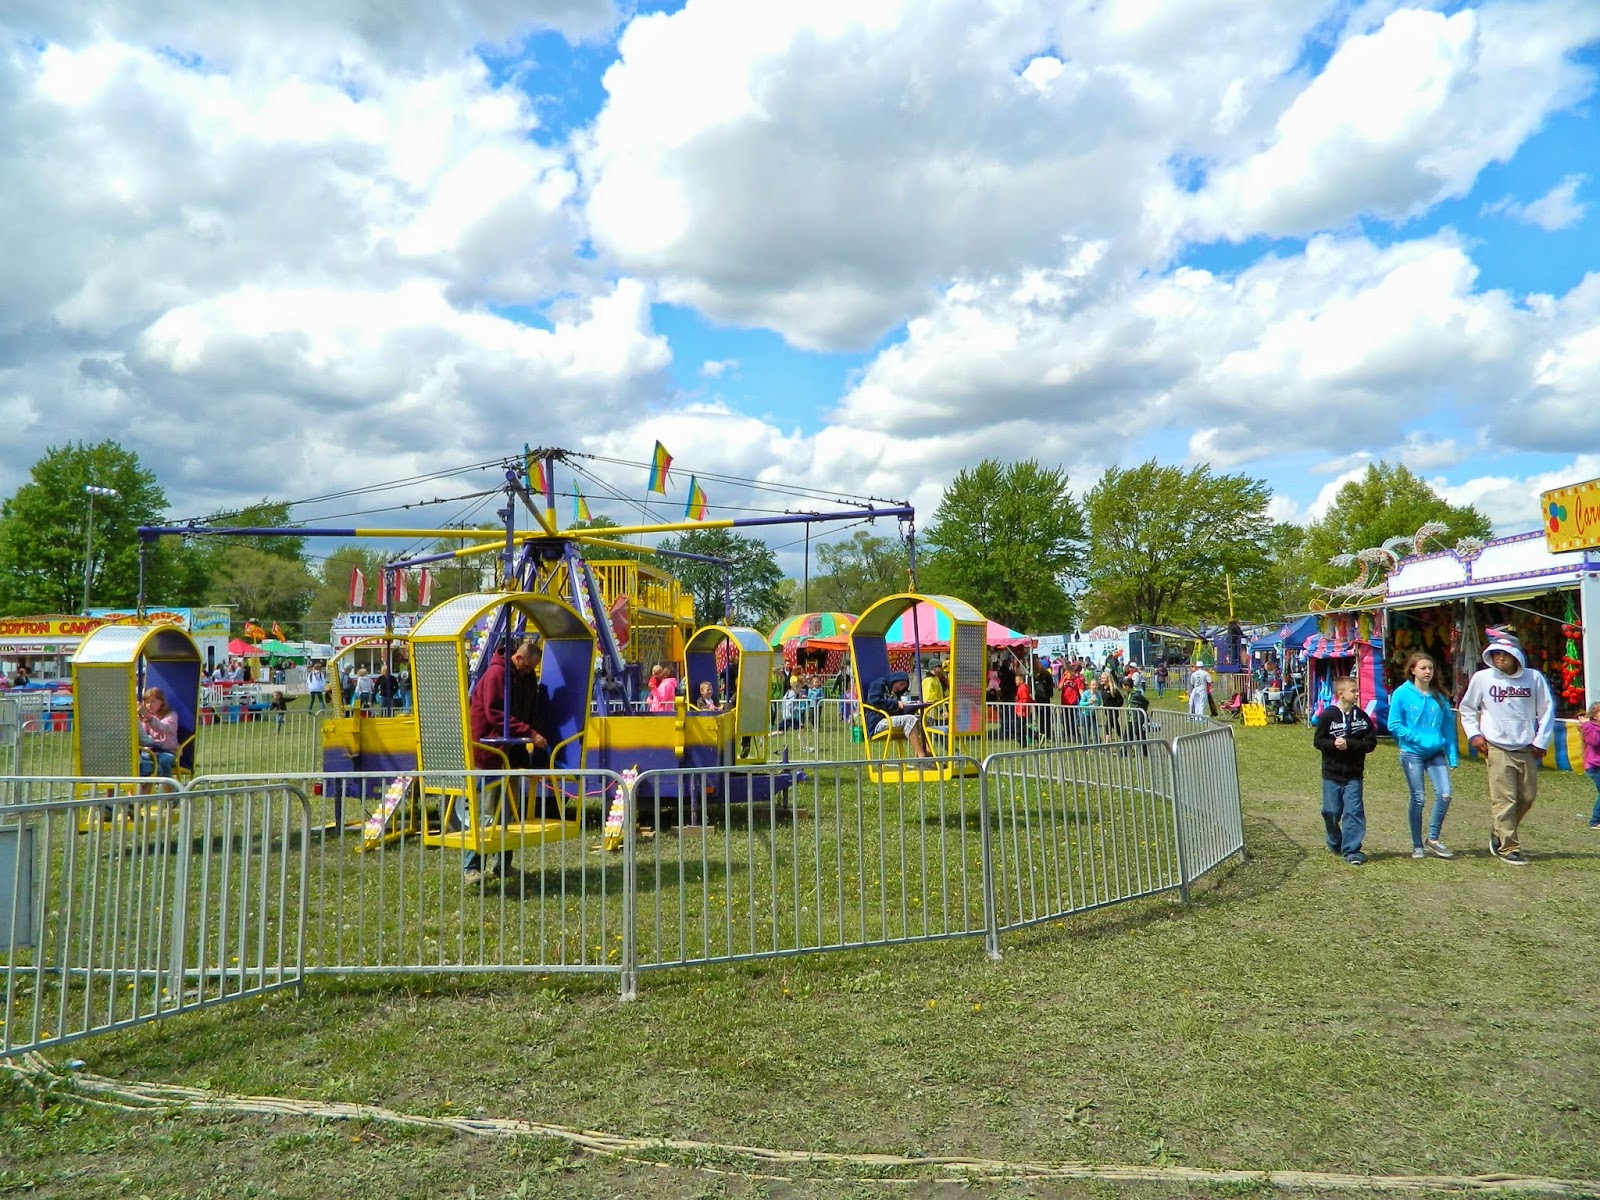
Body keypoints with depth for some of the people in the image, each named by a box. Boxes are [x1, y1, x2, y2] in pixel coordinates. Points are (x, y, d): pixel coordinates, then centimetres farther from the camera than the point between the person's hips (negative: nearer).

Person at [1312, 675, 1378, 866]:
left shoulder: (1362, 717, 0)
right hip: (1332, 773, -1)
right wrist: (1333, 744, -24)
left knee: (1354, 811, -4)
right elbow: (1318, 741, -6)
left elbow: (1371, 742, -3)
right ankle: (1335, 843, 31)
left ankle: (1351, 850, 1)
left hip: (1354, 774, 2)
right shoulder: (1328, 715, -8)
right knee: (1331, 812, 7)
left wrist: (1349, 744, -16)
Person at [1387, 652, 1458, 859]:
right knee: (1418, 798, 1)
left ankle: (1433, 838, 11)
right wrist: (1418, 739, -15)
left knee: (1444, 794, -9)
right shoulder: (1402, 694, -6)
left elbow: (1448, 727, 8)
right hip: (1412, 753, -3)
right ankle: (1417, 846, 14)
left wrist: (1452, 757, 4)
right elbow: (1394, 725, -8)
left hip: (1436, 753, 3)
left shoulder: (1439, 697, 6)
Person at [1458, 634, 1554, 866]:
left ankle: (1499, 834, 28)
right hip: (1497, 749, -3)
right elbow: (1467, 708, 9)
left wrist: (1541, 741, 3)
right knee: (1504, 800, -6)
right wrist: (1474, 735, 0)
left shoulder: (1534, 677, -1)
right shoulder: (1482, 678, -4)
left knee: (1528, 797, 9)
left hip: (1527, 749, 3)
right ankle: (1508, 848, 1)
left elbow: (1547, 710, 7)